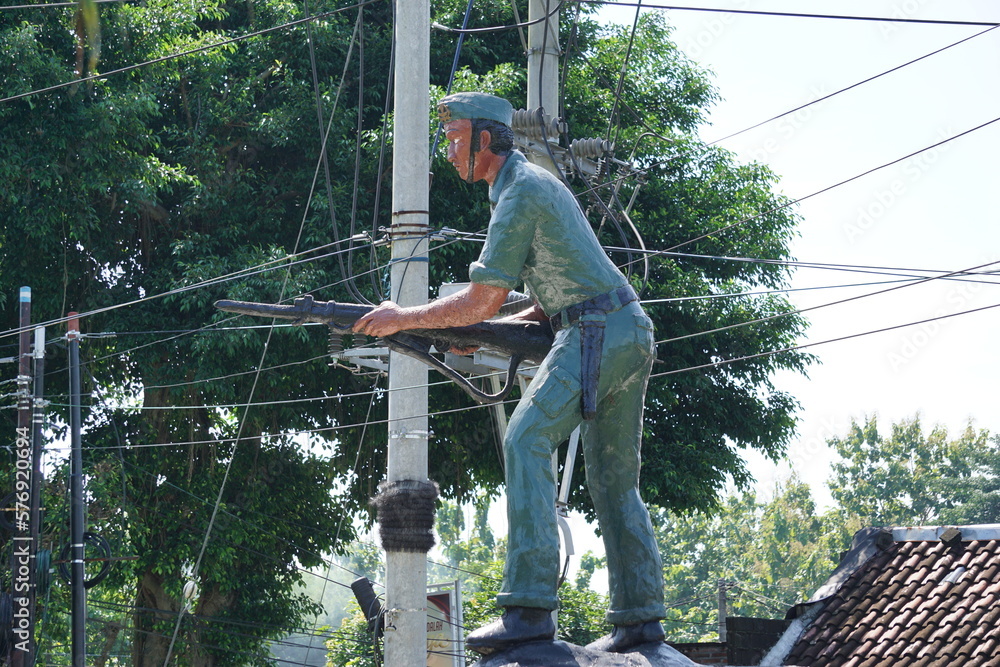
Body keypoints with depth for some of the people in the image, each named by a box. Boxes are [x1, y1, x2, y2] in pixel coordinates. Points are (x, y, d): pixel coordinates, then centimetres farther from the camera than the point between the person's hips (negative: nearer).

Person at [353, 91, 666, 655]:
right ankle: (640, 615, 10)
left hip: (597, 333, -10)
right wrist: (479, 335, 19)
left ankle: (530, 606, -28)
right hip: (633, 334, 10)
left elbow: (481, 302, -10)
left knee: (527, 441, -19)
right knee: (614, 478, 11)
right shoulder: (535, 181, 22)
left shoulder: (519, 193, -10)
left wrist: (401, 319, 1)